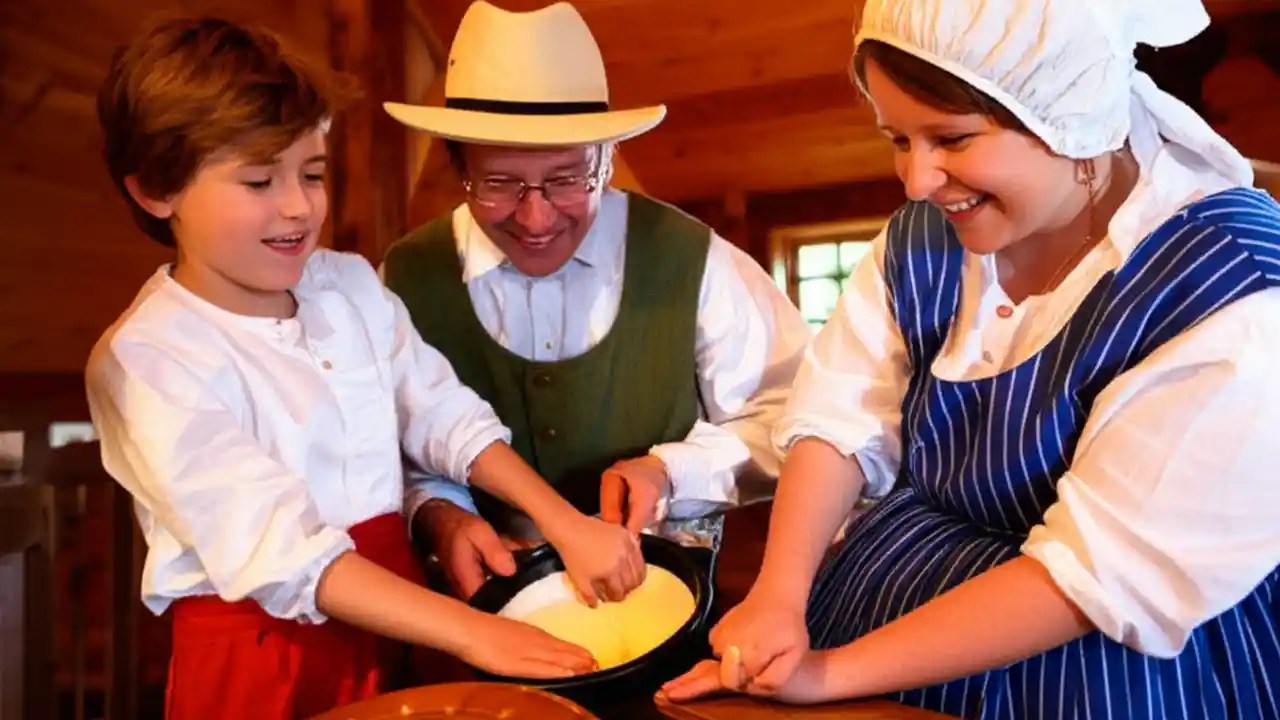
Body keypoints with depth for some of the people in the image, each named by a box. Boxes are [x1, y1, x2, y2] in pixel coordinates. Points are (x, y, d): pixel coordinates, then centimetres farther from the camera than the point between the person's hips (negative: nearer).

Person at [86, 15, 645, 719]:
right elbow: (280, 550, -24)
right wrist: (472, 632, -30)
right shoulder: (145, 359, -17)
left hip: (395, 625, 5)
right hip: (261, 655, -5)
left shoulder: (352, 283, 1)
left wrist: (564, 521, -14)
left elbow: (446, 416, -1)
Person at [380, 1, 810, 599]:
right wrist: (438, 516, -18)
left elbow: (787, 417, -3)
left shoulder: (691, 260, -9)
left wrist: (671, 472, -17)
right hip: (491, 588, 1)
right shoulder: (406, 280, -5)